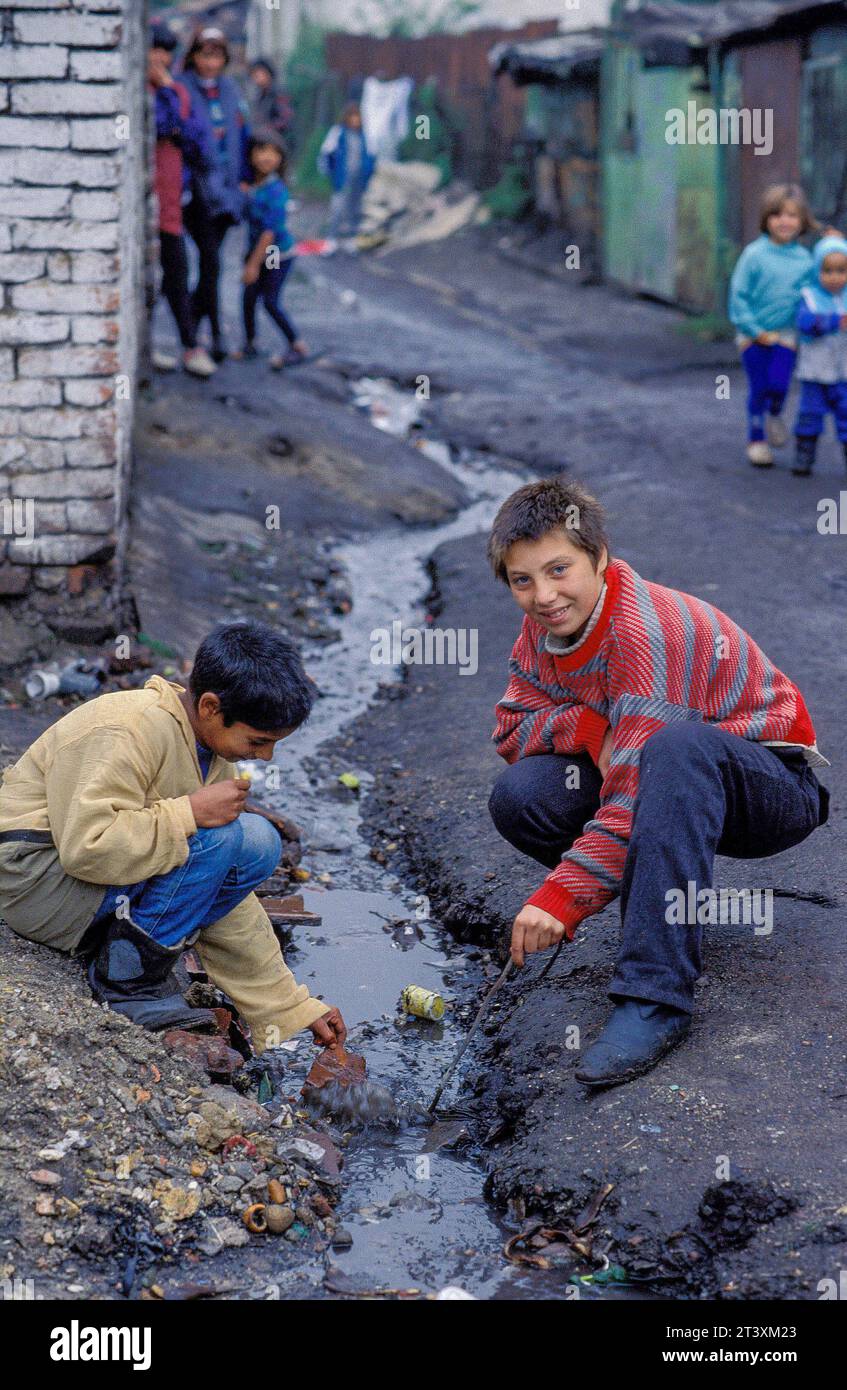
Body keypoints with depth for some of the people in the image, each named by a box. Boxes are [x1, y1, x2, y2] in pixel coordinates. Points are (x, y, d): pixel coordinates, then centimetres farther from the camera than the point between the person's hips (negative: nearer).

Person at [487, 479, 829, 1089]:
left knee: (673, 744, -42)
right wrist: (592, 729, -22)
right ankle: (671, 896, 3)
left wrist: (557, 899, -38)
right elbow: (514, 726, -1)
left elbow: (633, 799, -34)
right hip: (680, 786, 7)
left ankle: (655, 997, -44)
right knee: (519, 797, -16)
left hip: (771, 783, -7)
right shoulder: (546, 626, -3)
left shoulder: (646, 631, -29)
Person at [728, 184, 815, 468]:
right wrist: (756, 332, -11)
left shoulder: (805, 259, -3)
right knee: (759, 389, 4)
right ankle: (756, 439, 23)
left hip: (786, 334, 1)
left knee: (779, 383, -14)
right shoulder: (754, 253, -11)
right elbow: (738, 295, -9)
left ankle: (775, 415, 20)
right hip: (753, 335, -1)